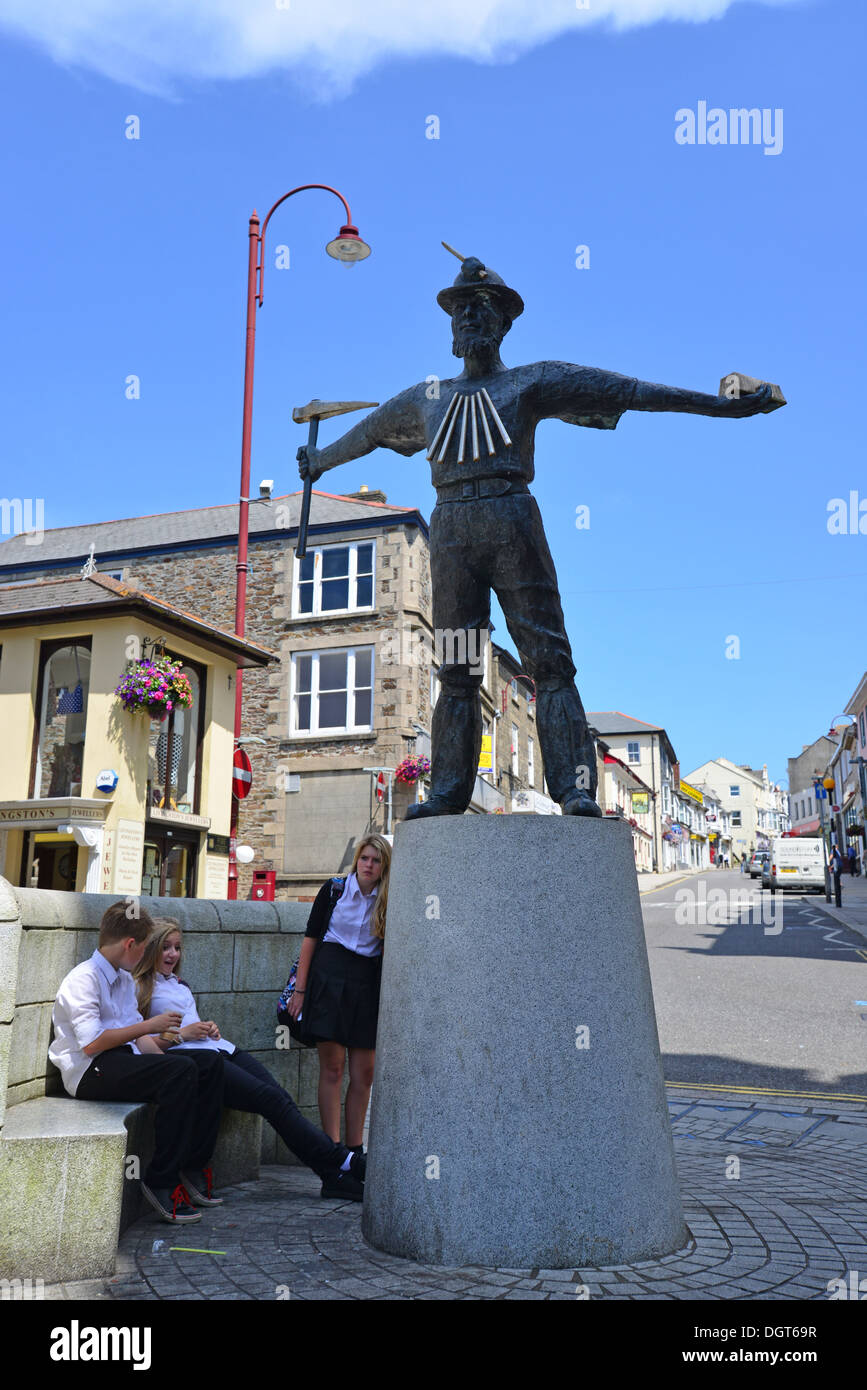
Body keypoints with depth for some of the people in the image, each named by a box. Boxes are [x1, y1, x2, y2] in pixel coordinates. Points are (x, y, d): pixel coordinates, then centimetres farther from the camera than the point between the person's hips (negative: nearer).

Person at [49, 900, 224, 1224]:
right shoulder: (83, 979, -10)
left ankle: (192, 1169, -2)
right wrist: (150, 1025, -15)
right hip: (90, 1072, -9)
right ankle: (161, 1182, -22)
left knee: (211, 1063, -5)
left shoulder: (124, 979, 19)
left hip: (124, 1062, 9)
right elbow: (91, 1043, -20)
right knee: (182, 1072, -29)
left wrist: (162, 1055, 0)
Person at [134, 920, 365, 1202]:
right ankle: (343, 1161, -20)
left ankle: (335, 1176, -22)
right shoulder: (137, 988, 2)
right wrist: (181, 1034, -13)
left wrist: (209, 1027, 11)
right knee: (271, 1099, -21)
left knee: (280, 1096, -15)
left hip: (220, 1049, 8)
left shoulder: (179, 984, 28)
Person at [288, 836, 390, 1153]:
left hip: (368, 984, 2)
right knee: (332, 1067, -5)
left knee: (364, 1073, 3)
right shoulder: (334, 889, 1)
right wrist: (300, 989, -1)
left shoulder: (388, 901, 6)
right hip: (329, 976, -2)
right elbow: (311, 938, 3)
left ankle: (354, 1150, 15)